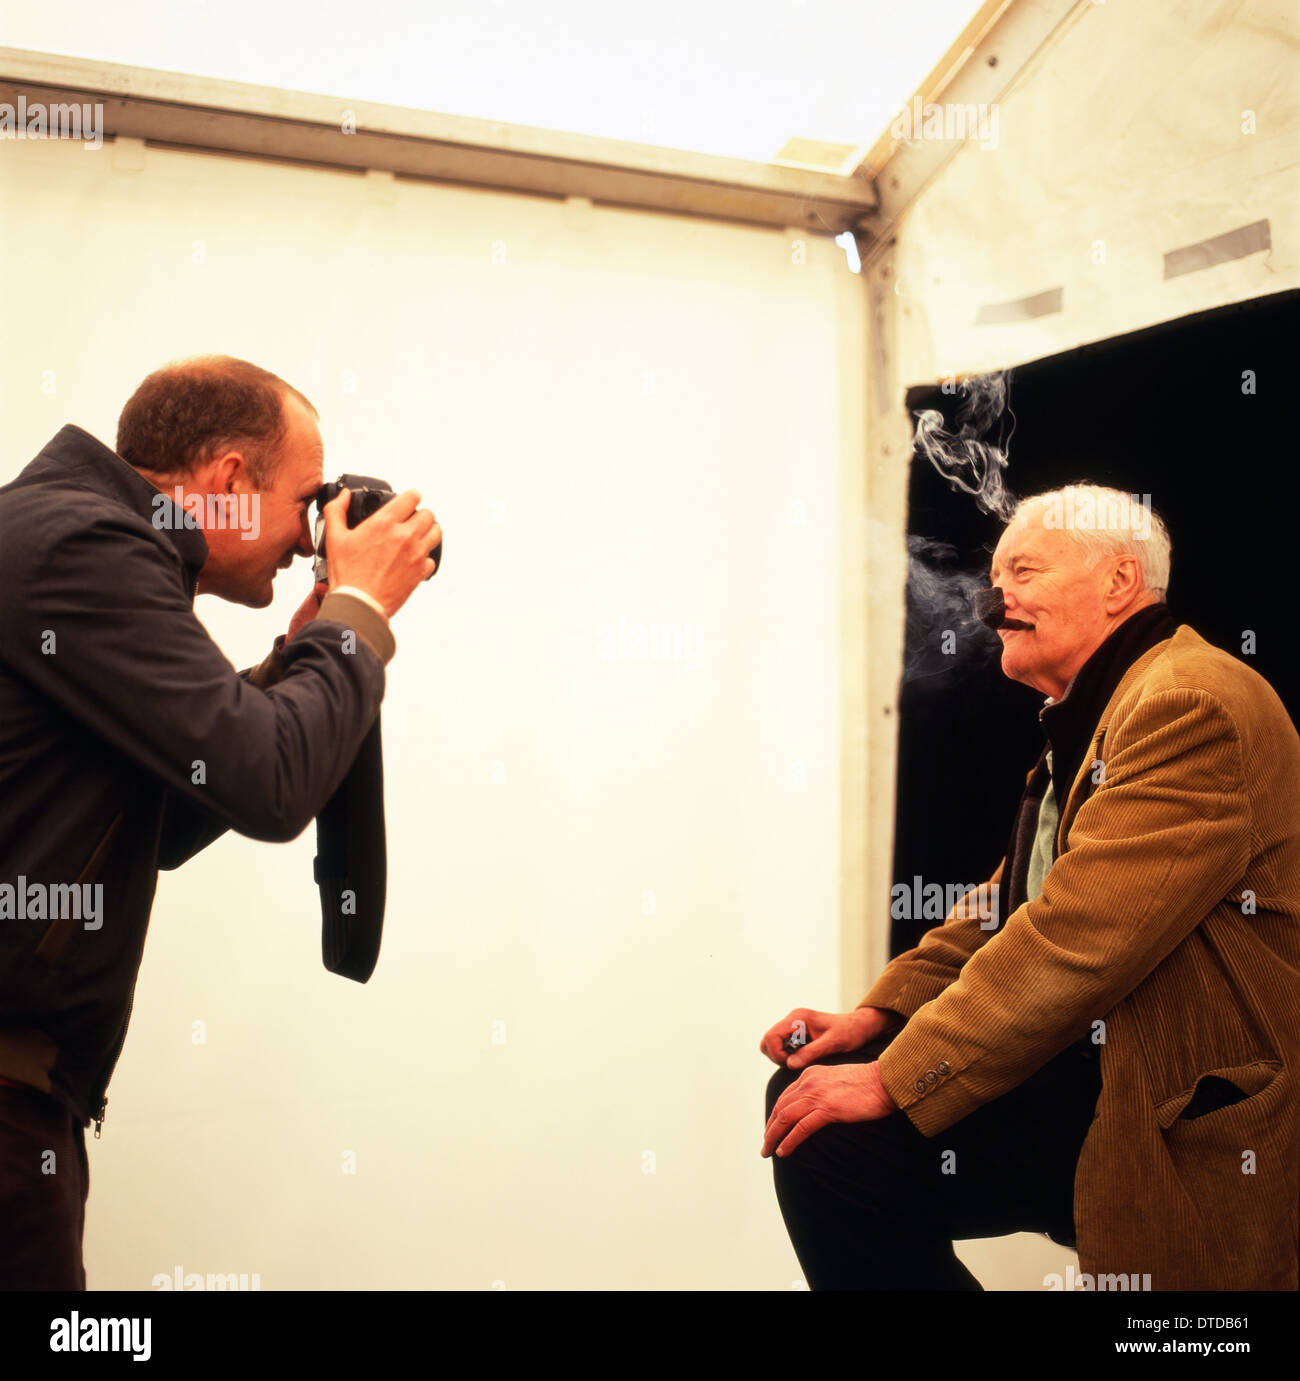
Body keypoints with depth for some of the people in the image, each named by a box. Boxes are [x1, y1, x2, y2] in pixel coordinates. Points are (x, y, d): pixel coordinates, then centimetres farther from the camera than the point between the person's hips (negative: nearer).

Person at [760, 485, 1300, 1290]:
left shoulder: (1192, 703, -19)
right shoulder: (1091, 718, 15)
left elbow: (1078, 935, -27)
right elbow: (1009, 903, 14)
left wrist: (896, 1077, -23)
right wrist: (879, 1014, 2)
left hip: (1191, 1118, -9)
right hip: (1087, 1066, 9)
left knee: (833, 1134, -19)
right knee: (808, 1106, 0)